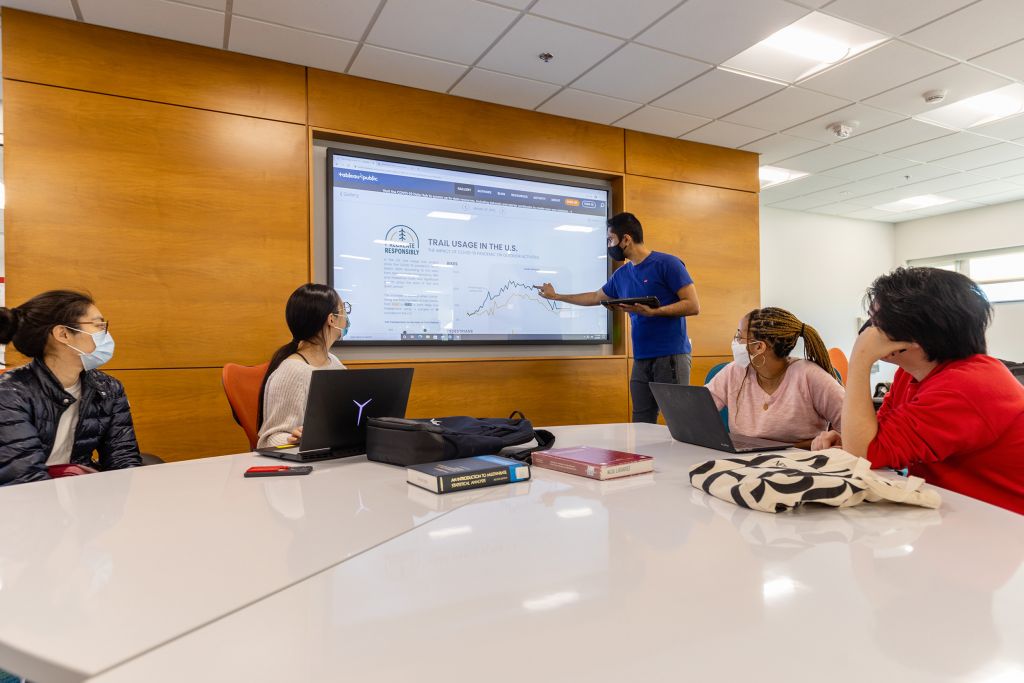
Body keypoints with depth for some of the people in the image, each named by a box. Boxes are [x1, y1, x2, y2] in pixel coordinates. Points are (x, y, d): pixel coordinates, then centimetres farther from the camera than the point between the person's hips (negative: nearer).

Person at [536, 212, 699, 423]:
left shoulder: (667, 263, -7)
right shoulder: (621, 274, 13)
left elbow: (693, 306, -10)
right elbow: (595, 297, 30)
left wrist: (652, 312, -21)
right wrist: (556, 296, 35)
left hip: (671, 356, -6)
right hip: (641, 359, 6)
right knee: (642, 427, 5)